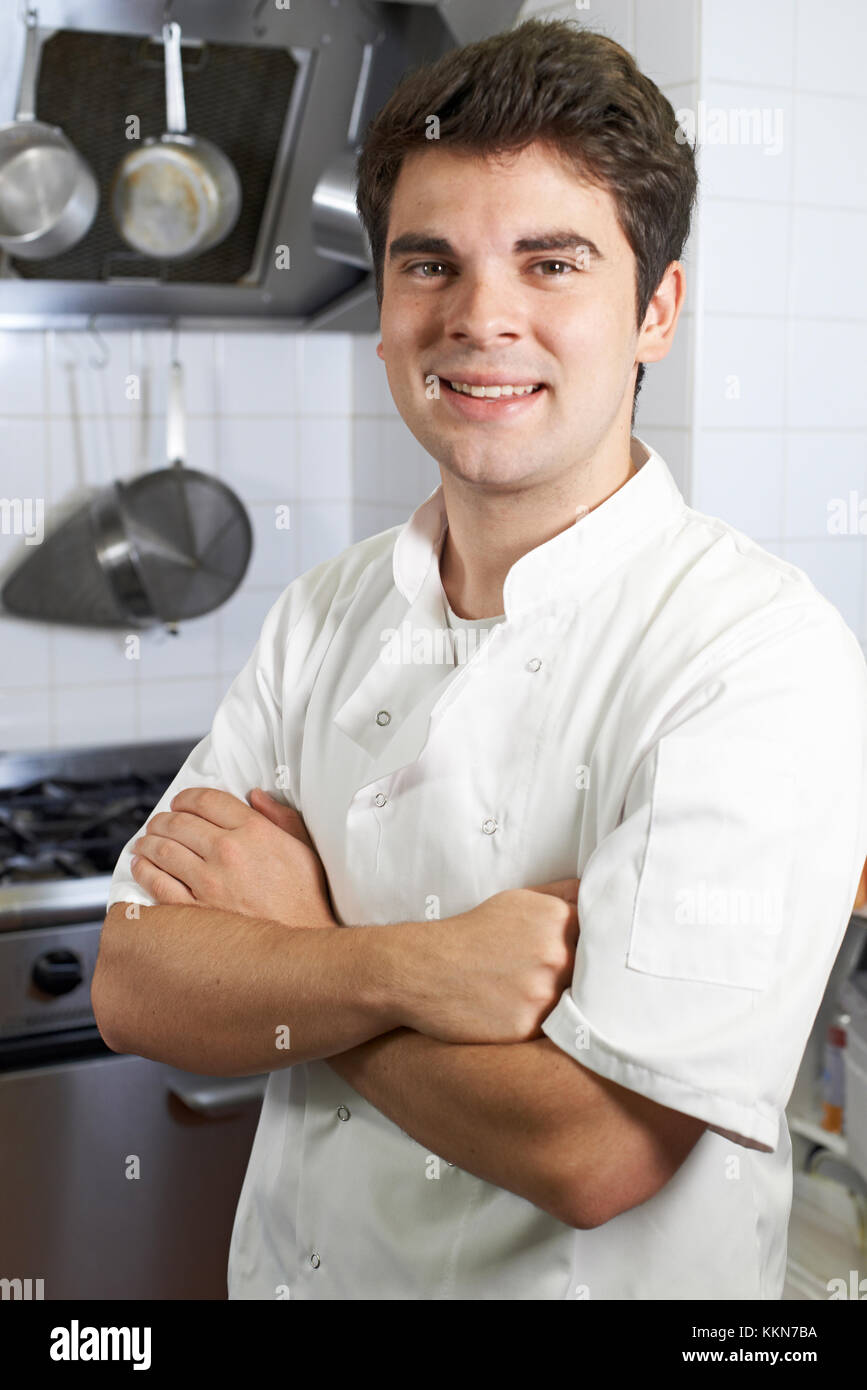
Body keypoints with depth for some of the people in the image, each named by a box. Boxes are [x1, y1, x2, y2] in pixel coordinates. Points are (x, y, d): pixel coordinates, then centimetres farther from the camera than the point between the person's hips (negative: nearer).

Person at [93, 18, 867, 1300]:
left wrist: (294, 949, -16)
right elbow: (133, 989, -9)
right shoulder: (326, 615, -6)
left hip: (599, 1276, -4)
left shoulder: (764, 655, -23)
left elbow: (592, 1148, -27)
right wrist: (405, 968, -26)